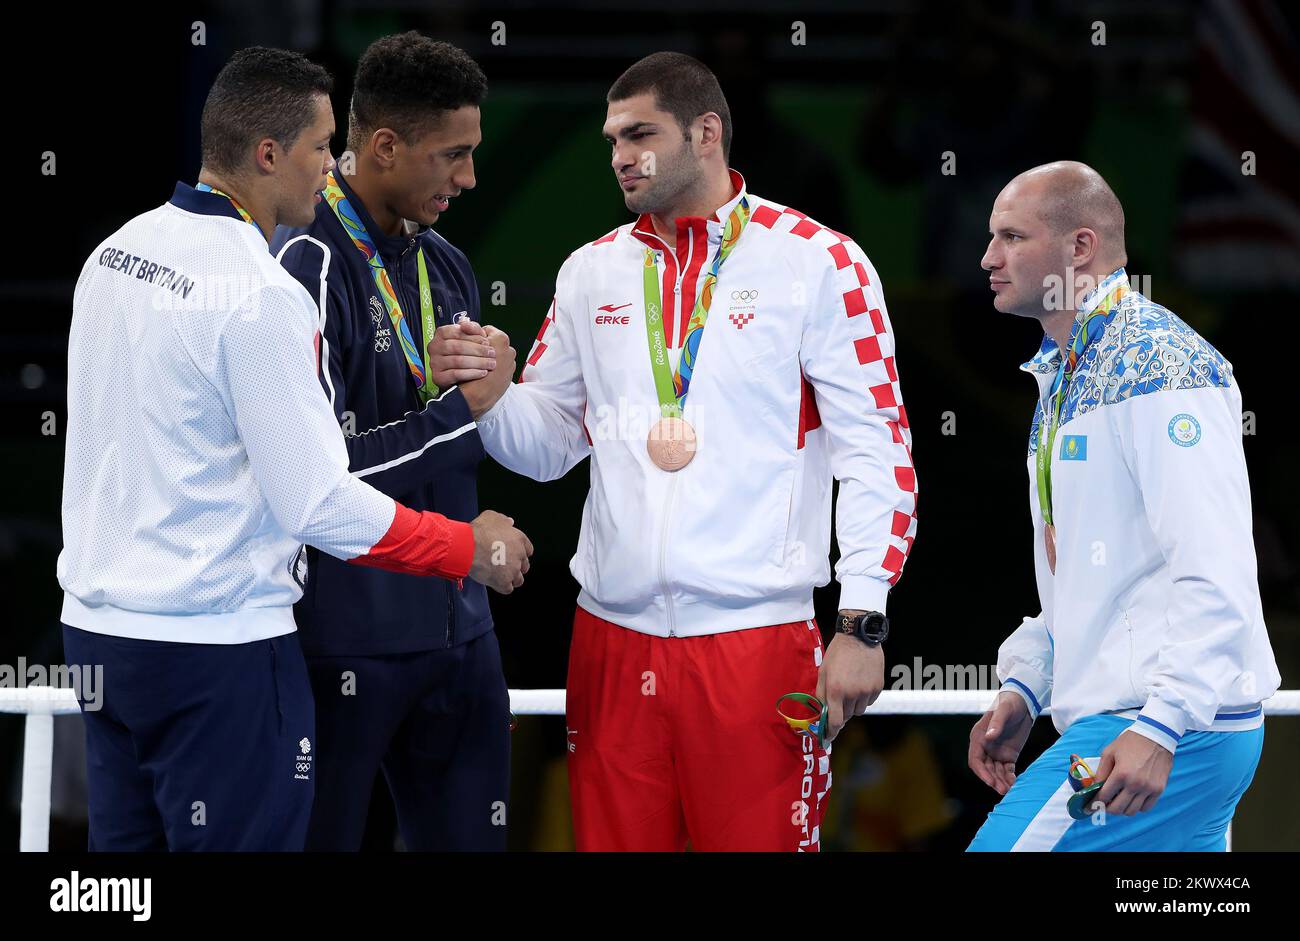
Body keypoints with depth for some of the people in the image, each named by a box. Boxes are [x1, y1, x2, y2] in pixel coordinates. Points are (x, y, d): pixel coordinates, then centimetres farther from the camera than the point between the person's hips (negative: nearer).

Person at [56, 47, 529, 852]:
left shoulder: (117, 251, 7)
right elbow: (318, 503, -17)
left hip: (98, 625, 8)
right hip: (219, 648, -8)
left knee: (126, 839, 11)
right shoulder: (261, 297, -18)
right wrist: (472, 550, -5)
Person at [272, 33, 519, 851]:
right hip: (347, 638, -7)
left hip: (455, 625, 7)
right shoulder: (310, 266, -14)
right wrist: (464, 407, -14)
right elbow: (323, 470, -19)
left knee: (470, 831, 10)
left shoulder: (445, 267, 12)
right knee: (323, 837, 3)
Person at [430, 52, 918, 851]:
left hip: (755, 634, -4)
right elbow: (548, 442, 16)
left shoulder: (817, 261, -2)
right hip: (612, 632, 4)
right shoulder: (594, 271, 13)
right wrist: (489, 395, -7)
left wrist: (863, 624, -10)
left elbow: (877, 449, -4)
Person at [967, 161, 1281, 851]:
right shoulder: (1064, 373, 19)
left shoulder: (1158, 362, -13)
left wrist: (1161, 724, -27)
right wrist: (1023, 688, 14)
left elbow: (1216, 572, -22)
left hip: (1172, 733, -10)